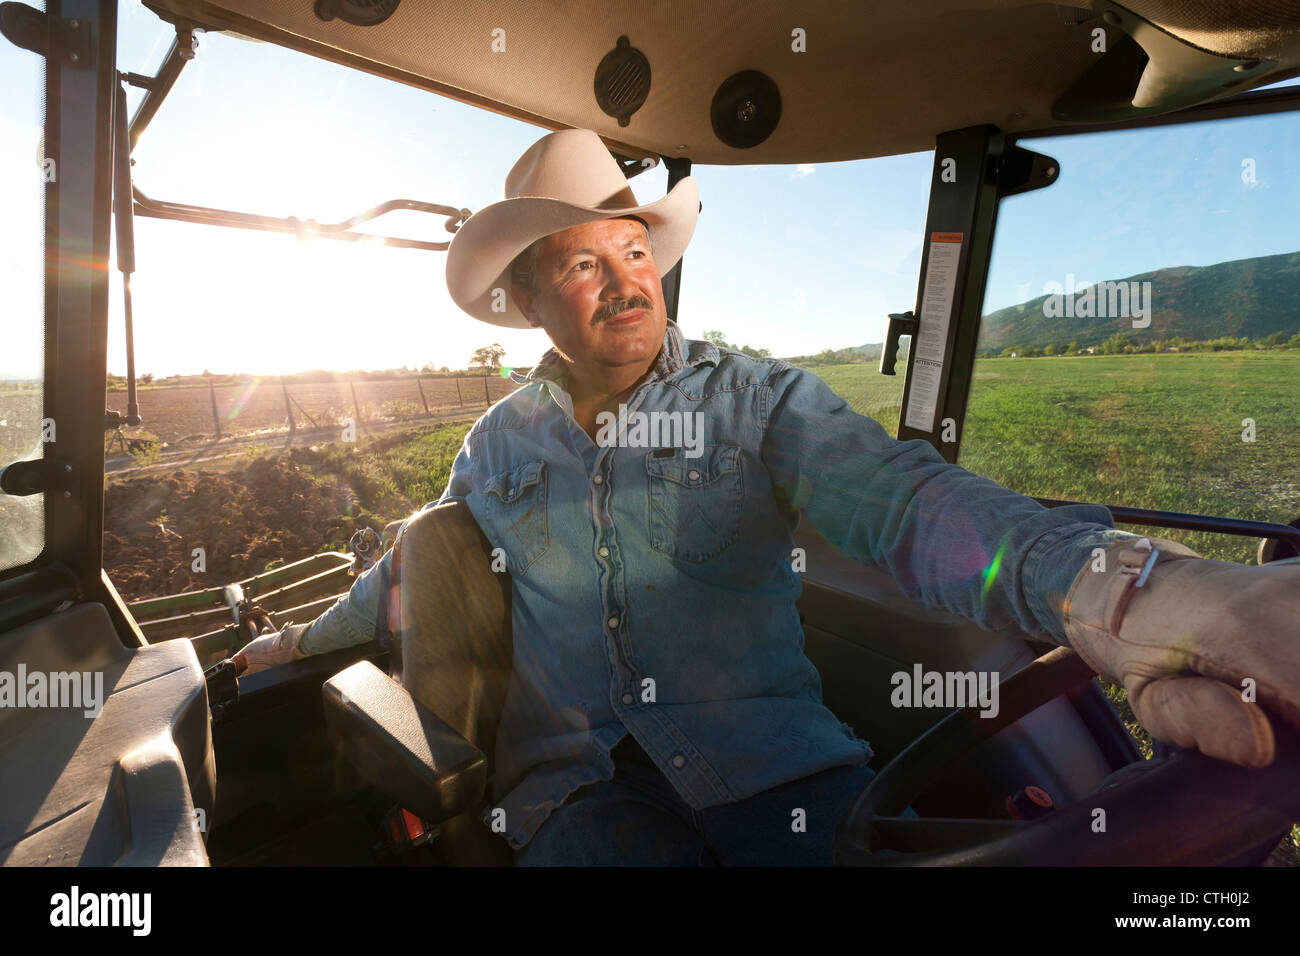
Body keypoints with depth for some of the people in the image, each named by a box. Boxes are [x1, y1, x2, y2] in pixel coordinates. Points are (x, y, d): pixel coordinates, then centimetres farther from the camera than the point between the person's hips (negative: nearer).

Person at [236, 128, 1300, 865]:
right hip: (576, 773, 2)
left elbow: (894, 493, -18)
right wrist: (309, 634, 39)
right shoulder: (499, 443, 10)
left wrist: (1107, 582, -38)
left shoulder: (758, 399, -1)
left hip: (771, 757, 0)